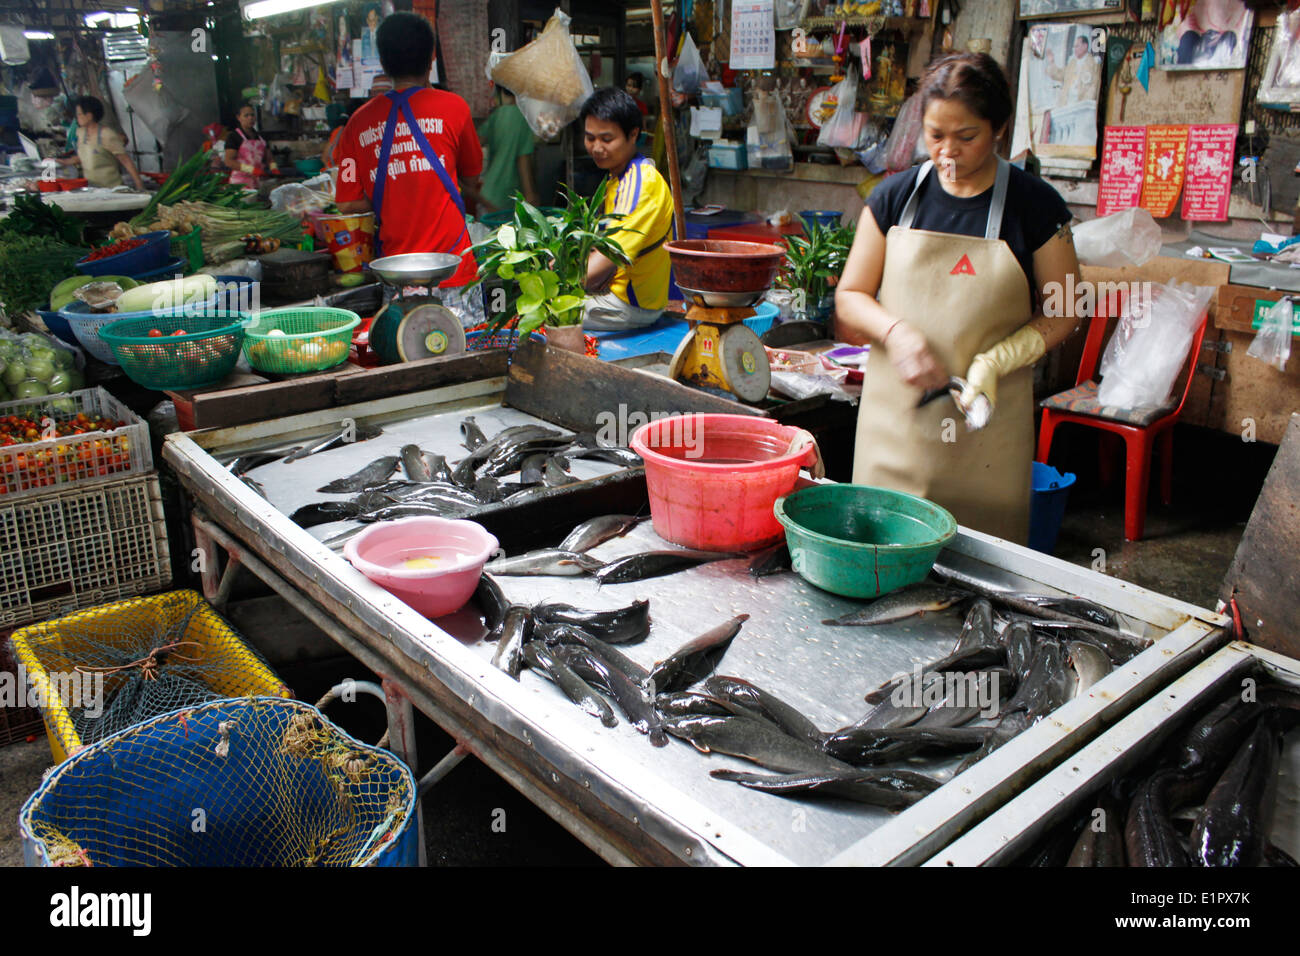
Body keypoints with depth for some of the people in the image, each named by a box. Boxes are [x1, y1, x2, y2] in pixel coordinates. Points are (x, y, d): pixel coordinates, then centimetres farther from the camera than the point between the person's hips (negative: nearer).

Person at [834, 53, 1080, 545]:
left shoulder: (1036, 207, -1)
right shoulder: (895, 196, 4)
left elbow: (1062, 313, 4)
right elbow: (849, 296, 7)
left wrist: (997, 361, -13)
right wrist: (895, 331, -13)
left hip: (987, 421, -1)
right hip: (894, 415, 2)